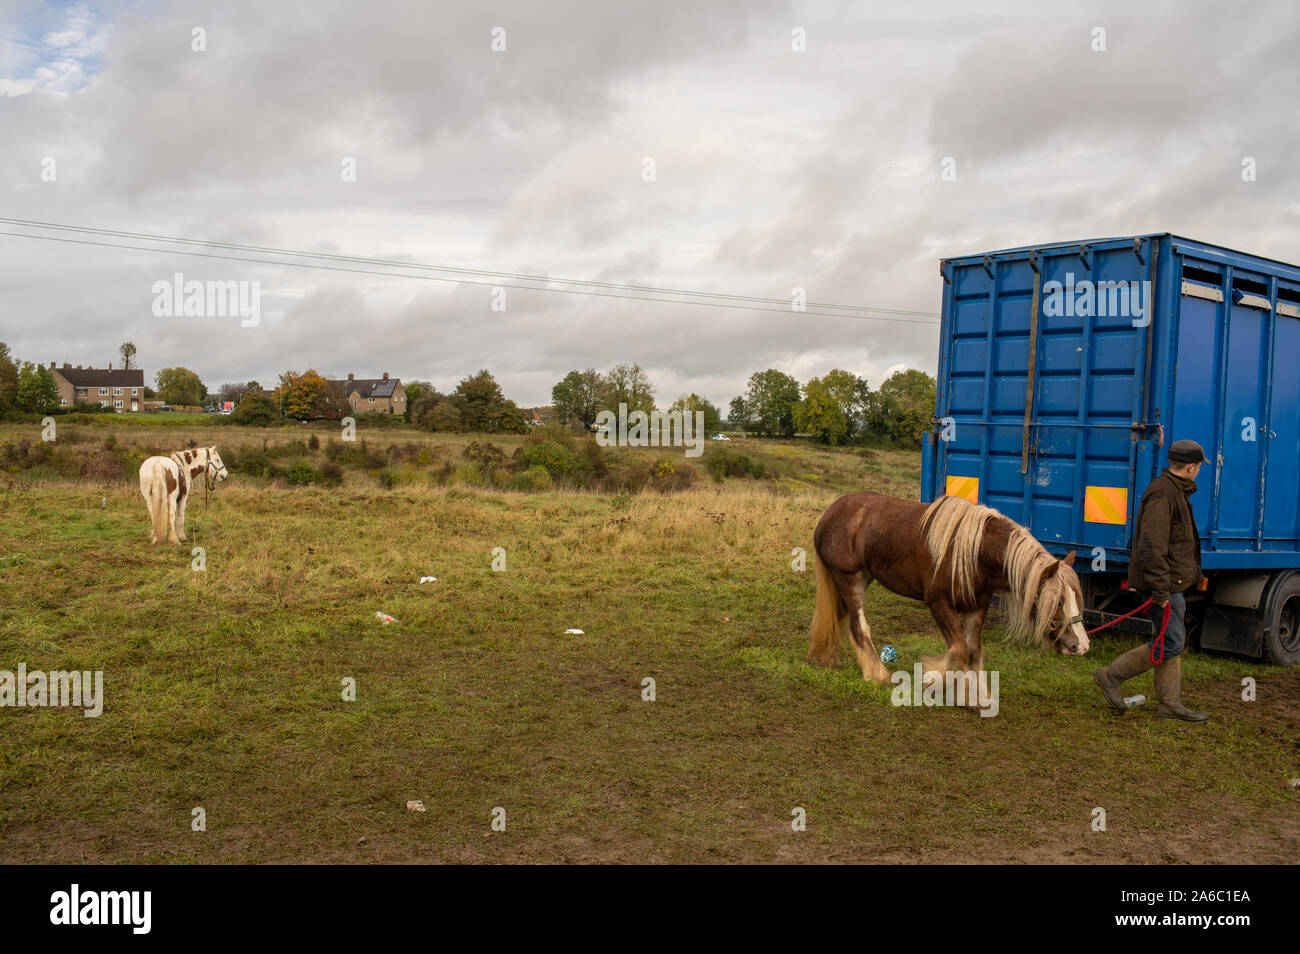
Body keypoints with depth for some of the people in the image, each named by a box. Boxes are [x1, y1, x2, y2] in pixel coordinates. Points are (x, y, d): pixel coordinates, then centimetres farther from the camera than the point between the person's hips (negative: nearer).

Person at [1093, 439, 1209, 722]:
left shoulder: (1175, 492, 15)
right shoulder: (1162, 495, -19)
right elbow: (1151, 547, -25)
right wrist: (1160, 591, -25)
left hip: (1171, 583, 11)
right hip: (1163, 583, -11)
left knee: (1173, 641, 12)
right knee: (1171, 643, -7)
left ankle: (1169, 703, 17)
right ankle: (1112, 675, 3)